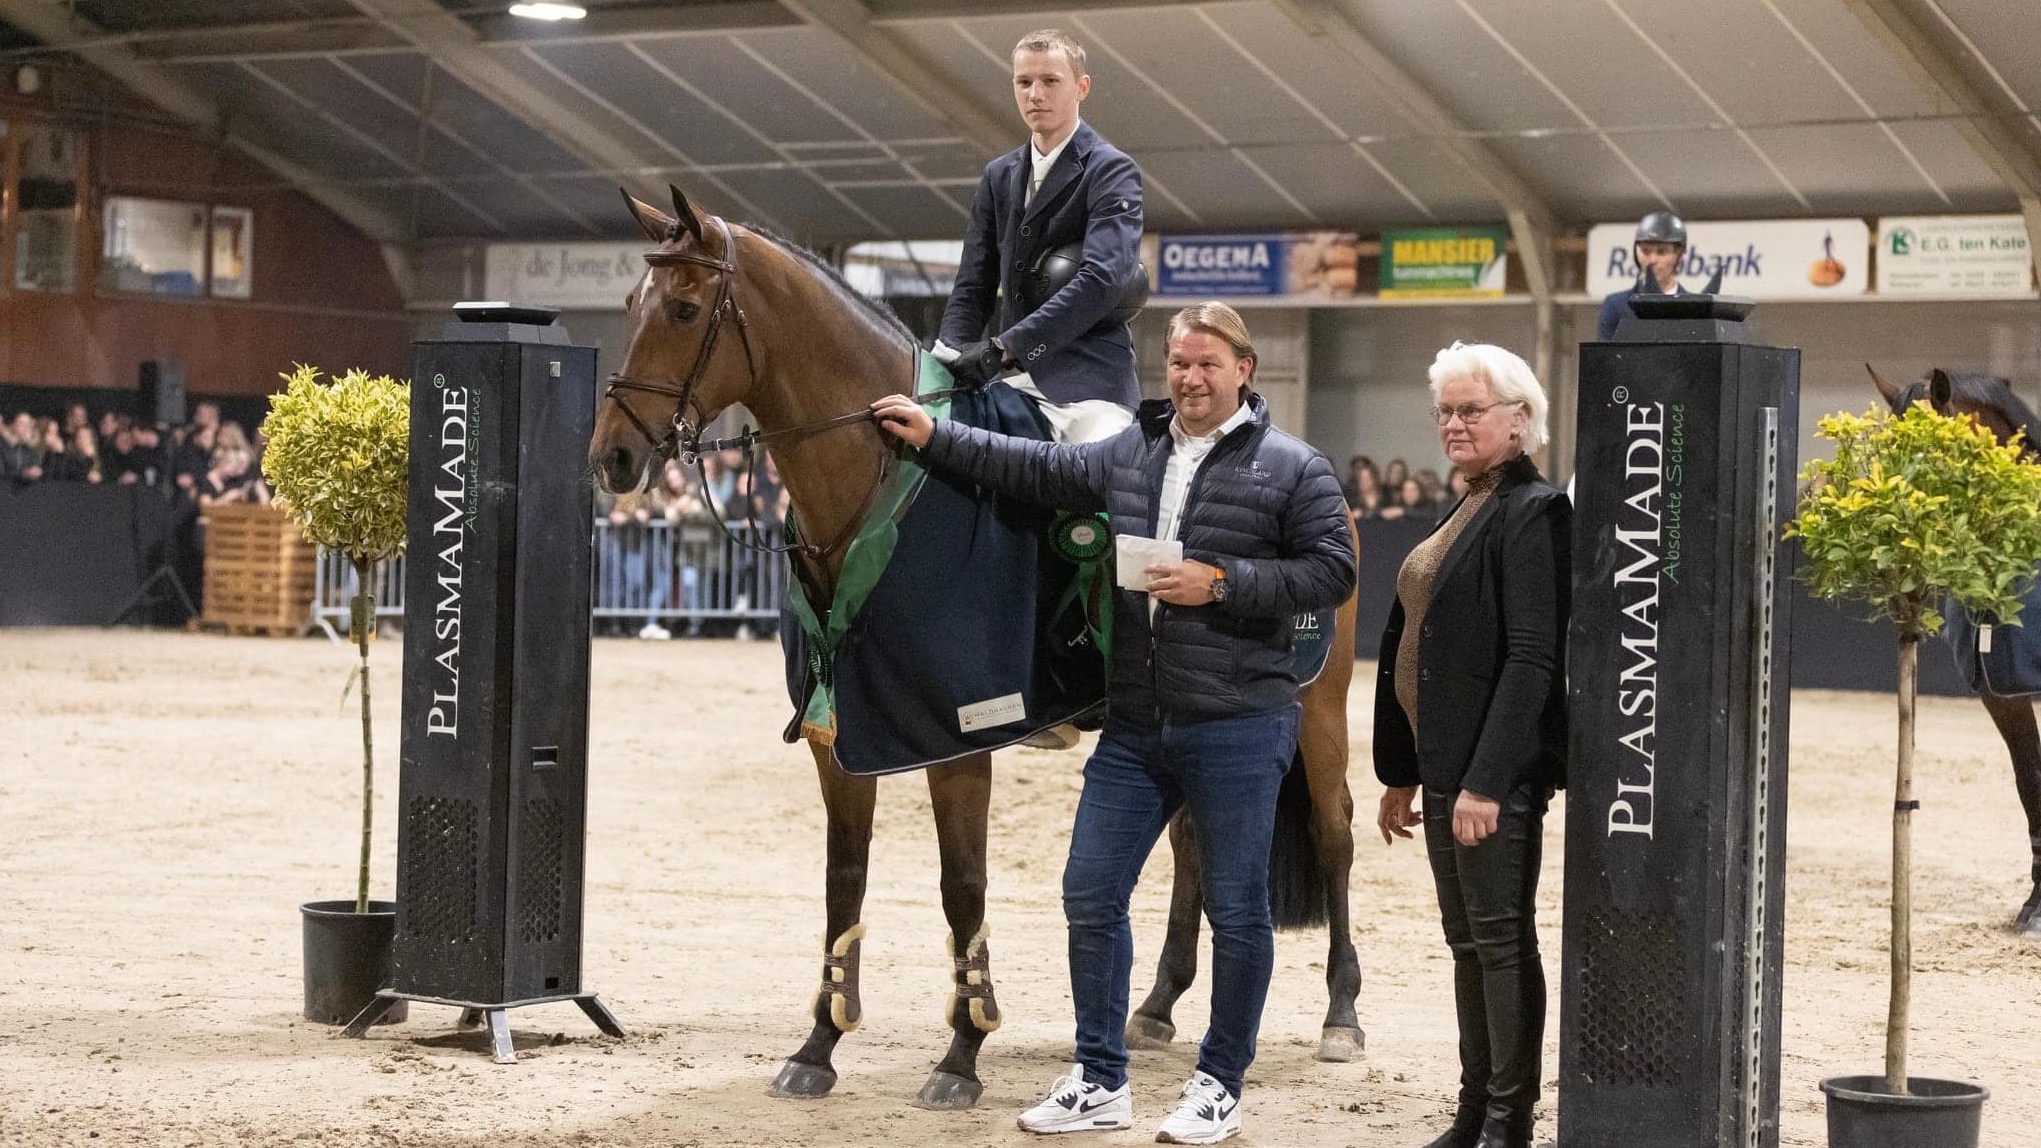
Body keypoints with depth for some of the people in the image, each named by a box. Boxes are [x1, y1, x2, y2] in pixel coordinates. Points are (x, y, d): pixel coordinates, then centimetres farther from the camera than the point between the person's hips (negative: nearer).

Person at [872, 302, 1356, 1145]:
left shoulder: (1293, 469, -4)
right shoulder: (1126, 456, 11)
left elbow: (1330, 572, -9)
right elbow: (1031, 469, 17)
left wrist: (1221, 583, -16)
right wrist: (934, 438, 12)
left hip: (1237, 730, -5)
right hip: (1133, 727, 5)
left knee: (1236, 911, 3)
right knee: (1089, 895, 5)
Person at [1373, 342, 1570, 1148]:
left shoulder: (1531, 513, -12)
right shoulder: (1467, 511, 16)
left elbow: (1533, 658, -19)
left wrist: (1487, 780, -23)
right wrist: (1402, 773, 17)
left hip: (1497, 770, -9)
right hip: (1443, 764, 9)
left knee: (1501, 939, -3)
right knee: (1468, 944, 13)